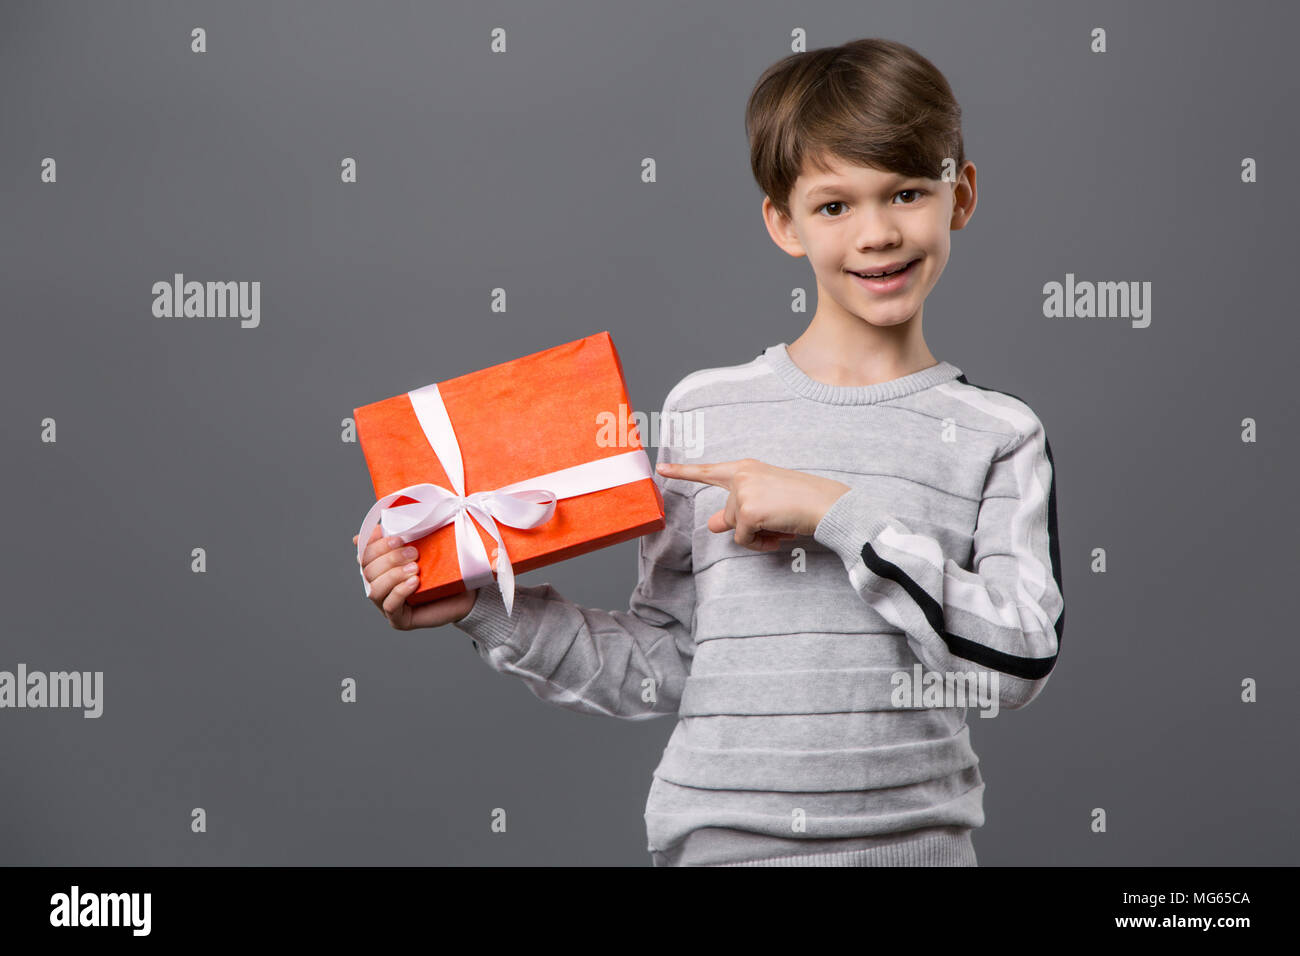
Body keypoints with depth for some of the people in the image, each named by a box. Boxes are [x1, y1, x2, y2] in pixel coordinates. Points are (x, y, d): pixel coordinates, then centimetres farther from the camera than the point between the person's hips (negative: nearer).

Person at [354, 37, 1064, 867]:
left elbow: (1021, 662, -12)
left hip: (916, 840, 0)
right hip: (720, 836, 1)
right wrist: (483, 607, -3)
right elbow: (660, 664, 5)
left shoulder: (1000, 435, 0)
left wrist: (839, 512, -16)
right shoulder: (705, 410, 2)